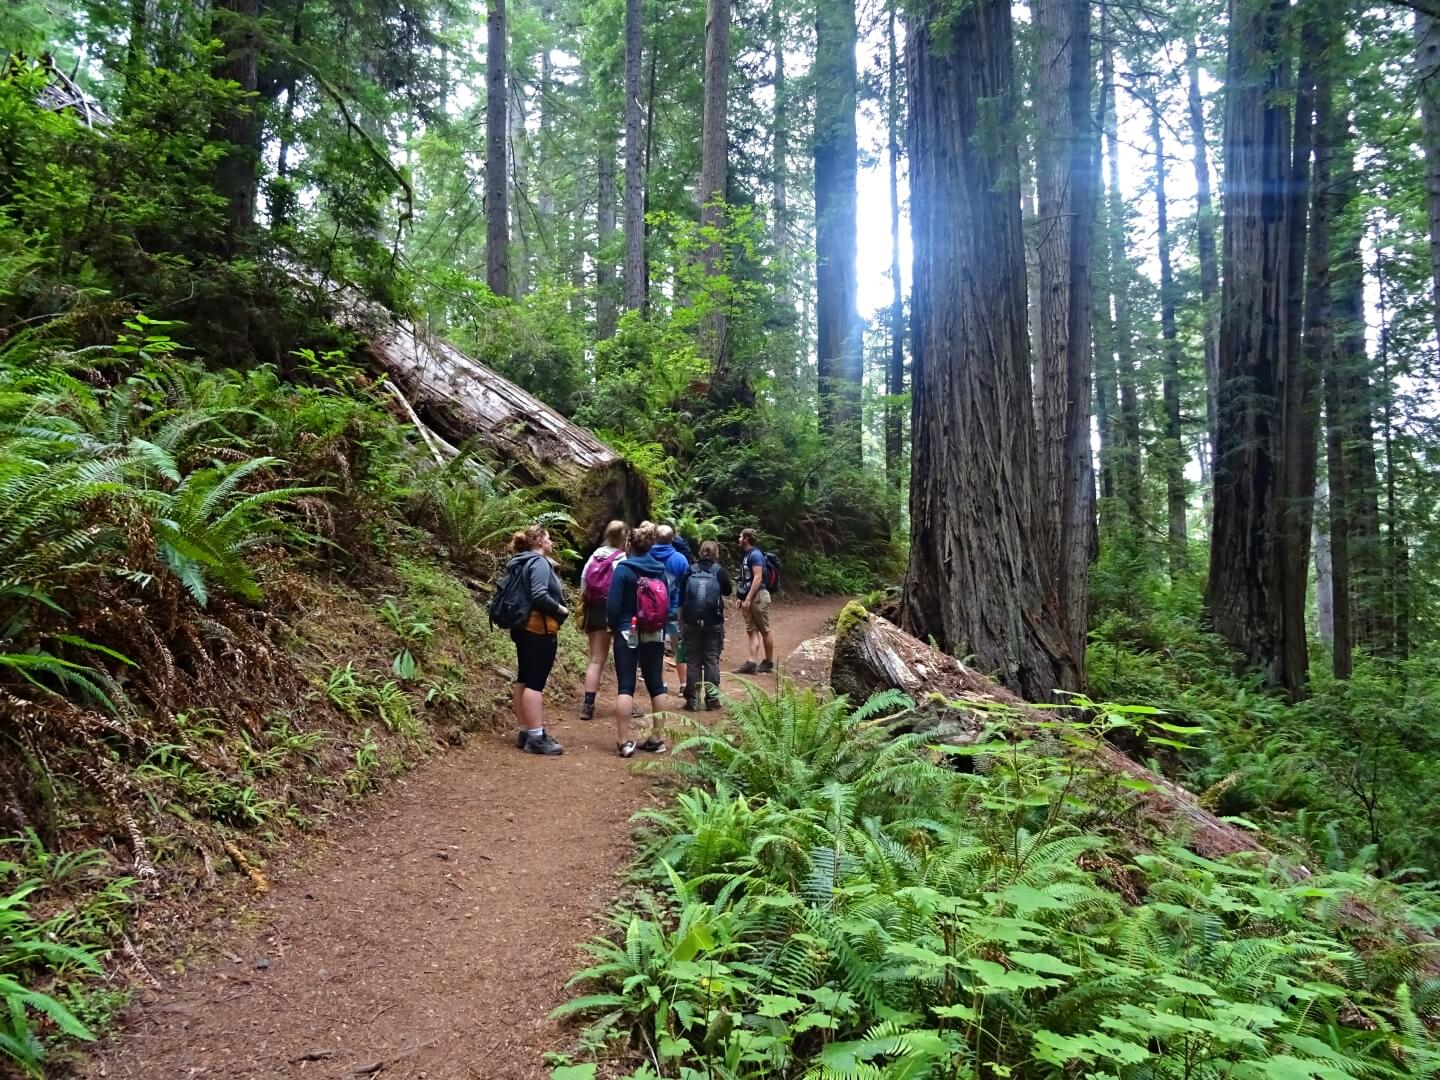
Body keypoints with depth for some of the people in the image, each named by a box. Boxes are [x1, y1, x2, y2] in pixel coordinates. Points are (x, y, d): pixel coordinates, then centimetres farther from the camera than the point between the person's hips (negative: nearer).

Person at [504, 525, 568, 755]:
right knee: (536, 682, -9)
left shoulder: (520, 563, 16)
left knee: (524, 679, 12)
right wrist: (561, 609, -12)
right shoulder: (539, 562, -14)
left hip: (524, 628, 10)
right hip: (539, 629, -10)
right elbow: (539, 595, -26)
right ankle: (536, 737, -8)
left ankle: (523, 732, 18)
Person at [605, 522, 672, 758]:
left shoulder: (624, 569, -11)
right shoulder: (660, 570, 2)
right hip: (655, 634, 4)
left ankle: (624, 741, -5)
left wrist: (614, 626, 5)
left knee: (625, 686, -1)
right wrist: (661, 630, 14)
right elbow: (667, 603, 5)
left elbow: (613, 604, -12)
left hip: (628, 633, -4)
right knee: (656, 684, 11)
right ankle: (657, 739, 16)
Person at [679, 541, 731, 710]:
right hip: (714, 623, -1)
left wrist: (681, 619, 11)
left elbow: (681, 599, 4)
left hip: (692, 622, 1)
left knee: (693, 661, 8)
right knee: (712, 660, 7)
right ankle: (712, 698, 7)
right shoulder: (719, 572, -4)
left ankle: (692, 699, 9)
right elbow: (727, 591, 12)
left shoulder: (690, 572, 1)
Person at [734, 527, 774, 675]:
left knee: (764, 631, 1)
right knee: (752, 631, 1)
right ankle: (751, 663, -4)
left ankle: (769, 663, 9)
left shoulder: (755, 554, -12)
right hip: (749, 598, 10)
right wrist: (742, 598, 17)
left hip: (758, 597, -10)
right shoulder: (748, 555, 17)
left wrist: (748, 599, -21)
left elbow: (758, 578, -19)